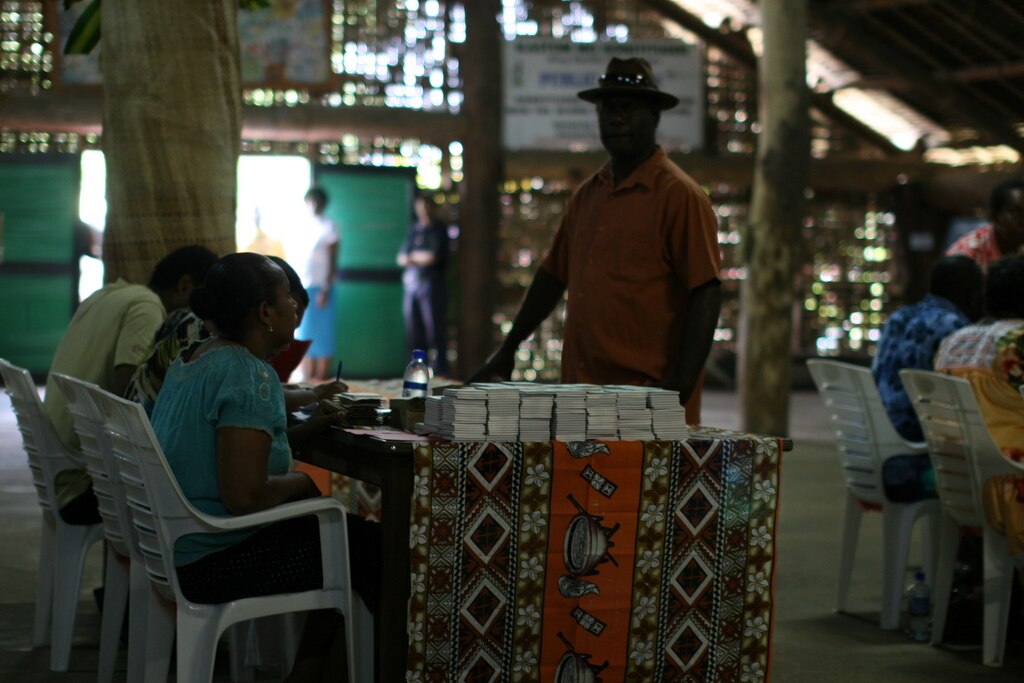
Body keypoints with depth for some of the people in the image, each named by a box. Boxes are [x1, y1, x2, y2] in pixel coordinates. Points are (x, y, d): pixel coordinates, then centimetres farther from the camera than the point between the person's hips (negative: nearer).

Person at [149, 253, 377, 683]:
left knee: (346, 531, 17)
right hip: (212, 562, -10)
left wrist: (309, 425, 13)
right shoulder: (249, 374, -22)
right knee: (374, 550, 0)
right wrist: (303, 481, -10)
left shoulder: (191, 359, 7)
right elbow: (245, 496, -28)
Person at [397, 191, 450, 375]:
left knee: (434, 327, -9)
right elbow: (401, 258, 12)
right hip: (411, 283, 5)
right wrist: (421, 259, -5)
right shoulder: (413, 228, 18)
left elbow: (433, 256, -7)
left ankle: (439, 370, -9)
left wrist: (412, 257, 6)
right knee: (414, 331, 3)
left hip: (431, 283, -5)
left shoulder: (439, 229, 3)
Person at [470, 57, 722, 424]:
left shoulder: (680, 195, -7)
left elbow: (706, 294, -12)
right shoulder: (587, 194, 15)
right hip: (582, 392, 6)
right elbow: (553, 276, 23)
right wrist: (507, 351, 22)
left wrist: (681, 387, -19)